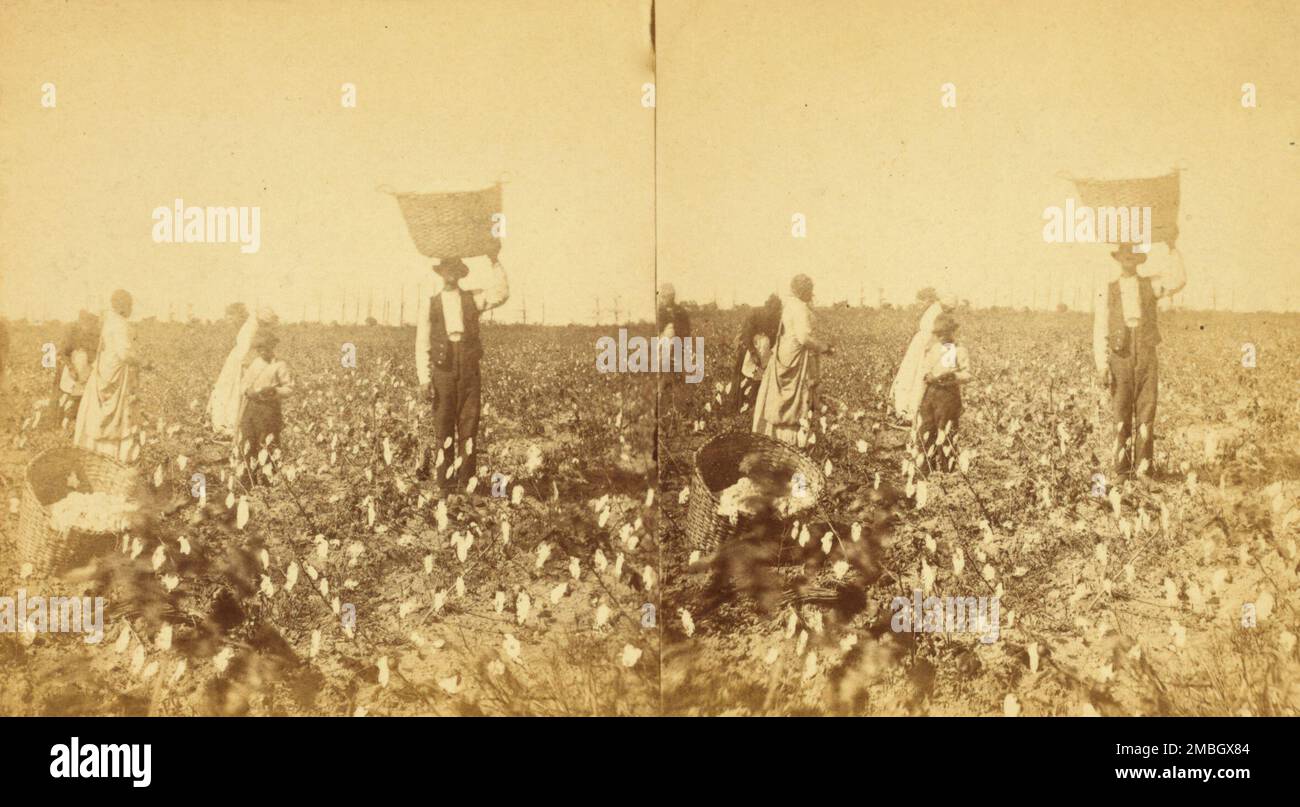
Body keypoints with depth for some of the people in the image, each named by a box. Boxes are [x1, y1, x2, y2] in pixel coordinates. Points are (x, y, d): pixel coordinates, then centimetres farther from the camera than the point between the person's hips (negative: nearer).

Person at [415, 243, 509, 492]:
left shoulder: (472, 298, 13)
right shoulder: (430, 301, 9)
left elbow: (501, 294, -5)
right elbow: (422, 342, 5)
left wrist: (495, 262, -9)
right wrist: (424, 379, -3)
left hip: (469, 367, 1)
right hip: (442, 366, -1)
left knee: (469, 422, -1)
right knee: (443, 423, -1)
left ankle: (465, 480, 4)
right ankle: (445, 482, 4)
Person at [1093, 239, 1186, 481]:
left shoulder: (1150, 284, 10)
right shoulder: (1107, 290, 7)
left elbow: (1179, 281, -10)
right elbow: (1100, 331, 4)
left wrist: (1173, 249, -16)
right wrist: (1101, 367, -4)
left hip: (1147, 357, 1)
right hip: (1120, 358, -1)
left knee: (1146, 415, -2)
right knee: (1121, 415, -1)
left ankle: (1144, 468, 1)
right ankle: (1122, 470, 4)